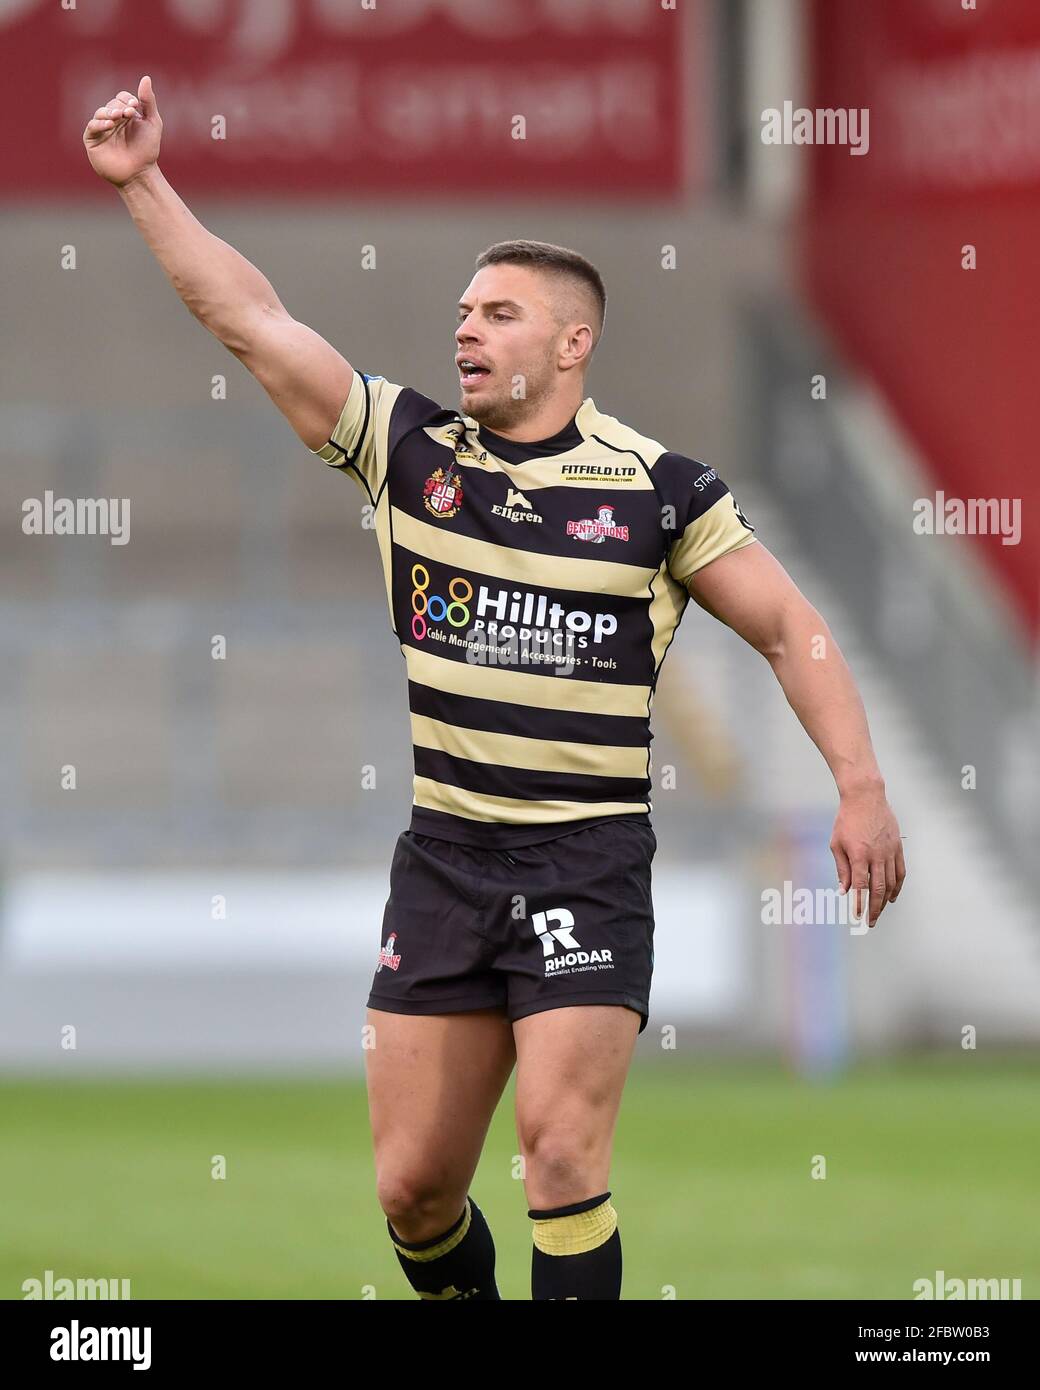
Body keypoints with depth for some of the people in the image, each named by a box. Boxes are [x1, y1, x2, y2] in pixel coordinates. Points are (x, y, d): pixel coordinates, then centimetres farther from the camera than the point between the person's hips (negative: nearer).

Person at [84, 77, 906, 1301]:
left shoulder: (658, 489, -2)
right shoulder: (410, 450, 4)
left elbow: (791, 630, 3)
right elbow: (251, 319, 3)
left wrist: (860, 788, -6)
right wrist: (143, 185, -2)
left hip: (589, 866, -3)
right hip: (444, 859, 4)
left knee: (561, 1152, -17)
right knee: (411, 1185, 3)